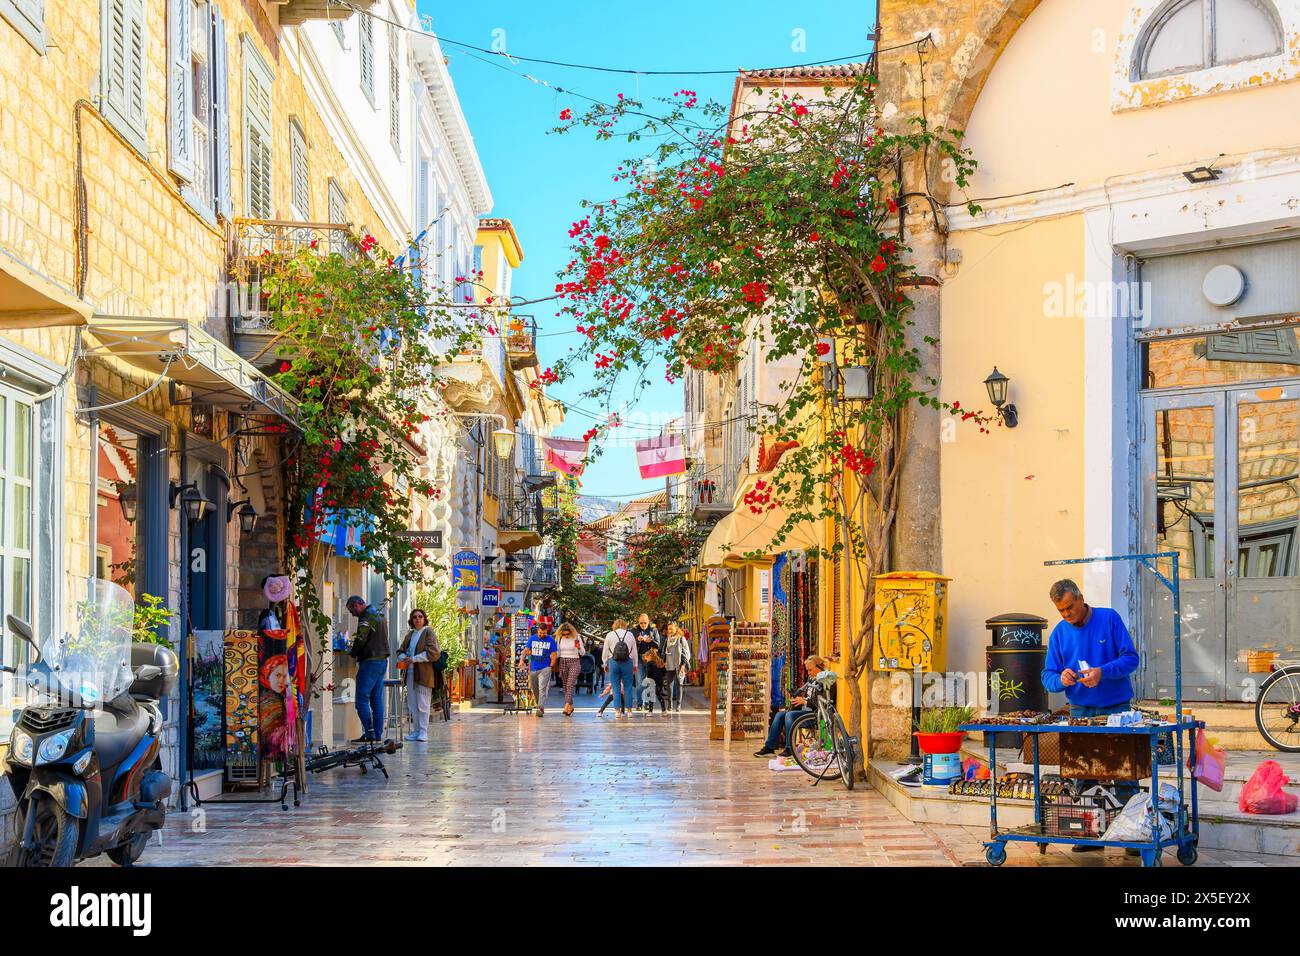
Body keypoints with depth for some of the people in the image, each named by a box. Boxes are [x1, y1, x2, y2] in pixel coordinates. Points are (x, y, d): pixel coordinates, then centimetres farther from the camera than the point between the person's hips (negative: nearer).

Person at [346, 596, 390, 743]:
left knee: (362, 699, -7)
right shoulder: (379, 616, 19)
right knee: (377, 700, 10)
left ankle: (369, 734, -11)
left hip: (370, 662, -10)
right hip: (382, 660, 10)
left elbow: (360, 639, -20)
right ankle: (378, 734, 9)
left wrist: (352, 652, -1)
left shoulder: (367, 617, -12)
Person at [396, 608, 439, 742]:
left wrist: (414, 659, -15)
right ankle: (416, 731, 15)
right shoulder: (410, 634, 18)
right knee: (412, 704, 8)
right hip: (410, 673, 7)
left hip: (423, 674, -7)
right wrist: (403, 658, -3)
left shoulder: (429, 632, -3)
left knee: (422, 704, -5)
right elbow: (400, 650, 22)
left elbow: (433, 653, -12)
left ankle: (423, 732, 0)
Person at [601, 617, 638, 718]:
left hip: (613, 662, 0)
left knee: (616, 687, 3)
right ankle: (629, 710, 7)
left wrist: (605, 664, 18)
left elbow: (605, 651, 6)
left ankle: (617, 711, 0)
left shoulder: (610, 635, 3)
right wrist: (635, 665, 18)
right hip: (628, 662, 0)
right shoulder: (630, 634, 5)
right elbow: (634, 651, 9)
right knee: (628, 687, 6)